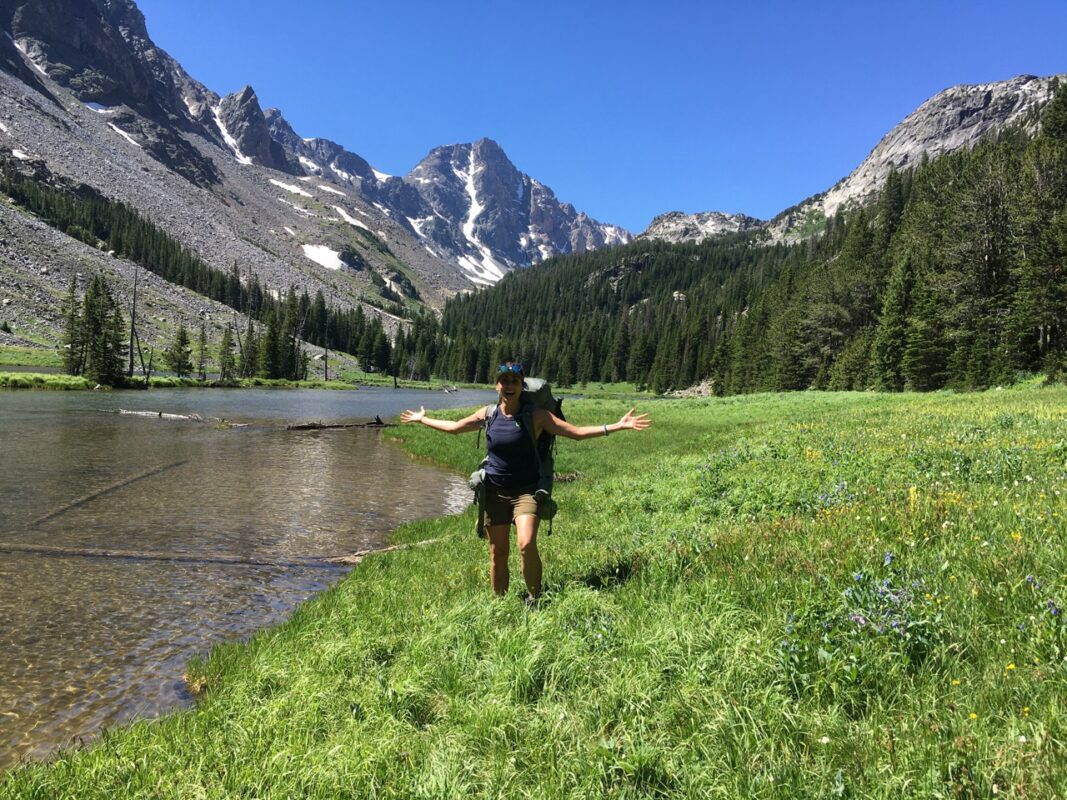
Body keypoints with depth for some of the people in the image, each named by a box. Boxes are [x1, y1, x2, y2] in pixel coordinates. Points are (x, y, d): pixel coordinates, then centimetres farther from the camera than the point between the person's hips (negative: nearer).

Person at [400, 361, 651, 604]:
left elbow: (577, 432, -8)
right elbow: (454, 427, 20)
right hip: (495, 492, 3)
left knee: (527, 544, -23)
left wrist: (618, 426, -14)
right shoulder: (488, 414, 3)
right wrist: (422, 419, 28)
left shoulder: (536, 415, -6)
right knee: (498, 553, 6)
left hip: (526, 491, -3)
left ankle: (534, 598, -2)